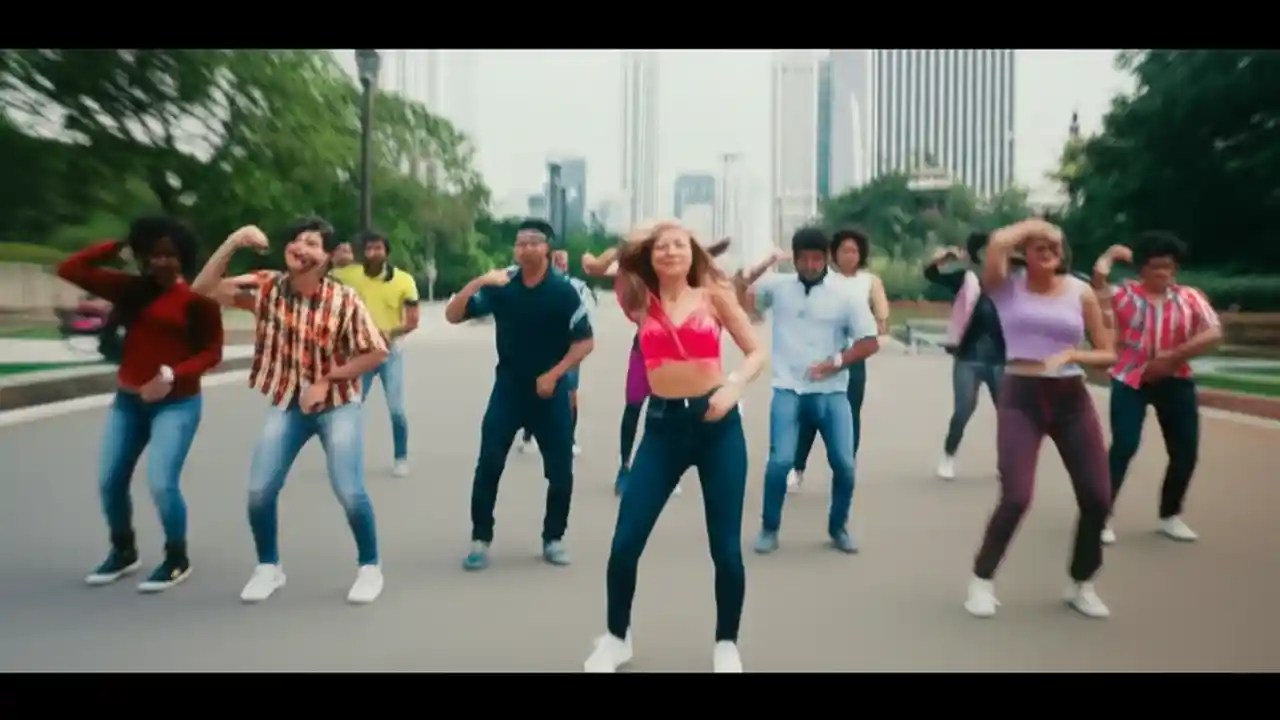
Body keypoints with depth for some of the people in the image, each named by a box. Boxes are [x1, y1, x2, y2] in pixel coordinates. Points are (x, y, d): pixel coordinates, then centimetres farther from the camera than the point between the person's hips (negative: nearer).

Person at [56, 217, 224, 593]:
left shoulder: (198, 298, -10)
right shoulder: (131, 289, 6)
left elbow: (212, 353, -10)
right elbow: (69, 269, 9)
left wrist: (171, 375, -22)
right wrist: (118, 245, 4)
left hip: (177, 403, -6)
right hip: (128, 400, 6)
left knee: (161, 484, -14)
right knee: (109, 481, 8)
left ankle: (177, 559, 10)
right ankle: (123, 552, 32)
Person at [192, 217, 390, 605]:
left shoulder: (344, 300, -16)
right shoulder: (266, 287, -6)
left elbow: (377, 353, -12)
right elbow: (204, 290, -12)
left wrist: (326, 381, -14)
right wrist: (233, 242, -22)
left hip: (338, 403, -3)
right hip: (287, 403, 3)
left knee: (350, 492, -12)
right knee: (260, 490, -2)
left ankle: (369, 568, 11)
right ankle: (268, 567, 23)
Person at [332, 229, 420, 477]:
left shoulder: (404, 280, -12)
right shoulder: (350, 275, -7)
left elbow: (413, 321, -11)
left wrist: (391, 332, -28)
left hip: (391, 352, -2)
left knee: (396, 410, -5)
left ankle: (400, 458, 15)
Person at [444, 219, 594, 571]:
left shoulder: (563, 291, -9)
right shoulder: (500, 287, -2)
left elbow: (585, 341, -7)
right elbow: (452, 316, -5)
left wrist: (554, 374, -15)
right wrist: (477, 282, -20)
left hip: (550, 390, -1)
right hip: (508, 387, 2)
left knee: (560, 470, 2)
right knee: (488, 465, -3)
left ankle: (553, 538, 20)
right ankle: (480, 540, 11)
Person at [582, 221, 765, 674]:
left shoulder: (713, 295, 4)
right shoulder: (642, 302, 7)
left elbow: (757, 352, 3)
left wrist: (734, 385, -14)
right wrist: (637, 242, 10)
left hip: (717, 421, -1)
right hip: (663, 424, 1)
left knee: (726, 546, 4)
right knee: (625, 541, 0)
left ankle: (726, 645, 28)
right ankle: (616, 637, 25)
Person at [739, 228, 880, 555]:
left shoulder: (847, 292, -3)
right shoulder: (777, 286, 1)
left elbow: (870, 342, -1)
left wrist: (837, 362, -12)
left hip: (831, 392, 1)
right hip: (788, 390, -1)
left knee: (844, 464, 1)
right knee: (780, 461, -12)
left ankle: (838, 528, 26)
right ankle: (769, 528, 10)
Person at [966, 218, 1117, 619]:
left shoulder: (1080, 291, 4)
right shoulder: (1006, 286, -3)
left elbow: (1108, 354, 7)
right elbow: (998, 241, -25)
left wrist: (1072, 354, -12)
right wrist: (1033, 225, -6)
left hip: (1072, 399, 4)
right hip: (1021, 396, -3)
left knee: (1097, 497, 3)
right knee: (1016, 498, -12)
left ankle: (1082, 585, 27)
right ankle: (982, 580, 11)